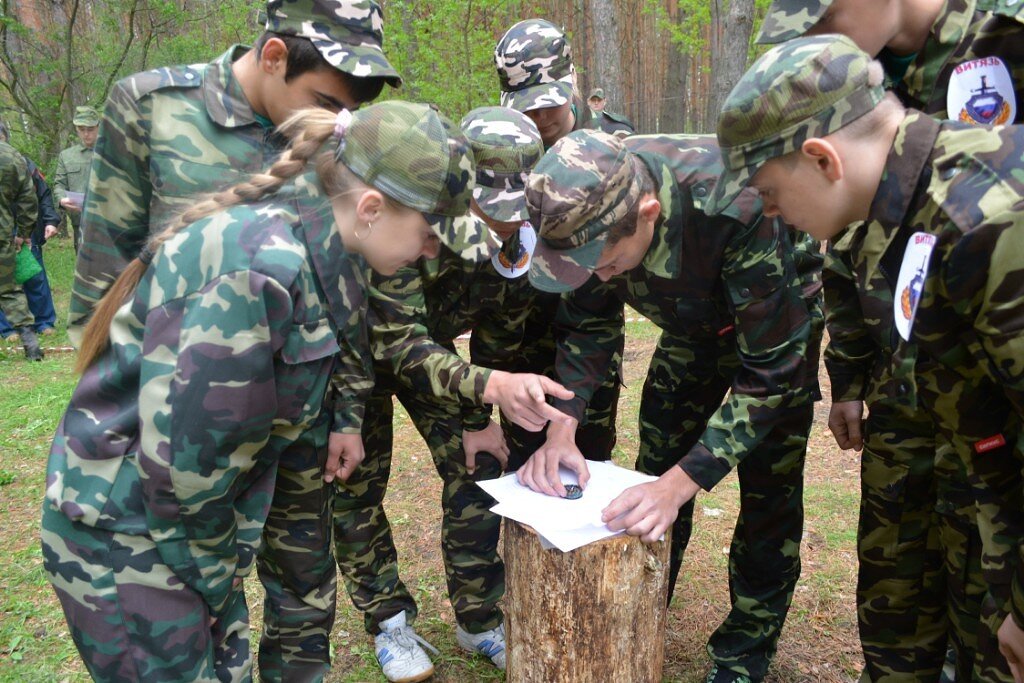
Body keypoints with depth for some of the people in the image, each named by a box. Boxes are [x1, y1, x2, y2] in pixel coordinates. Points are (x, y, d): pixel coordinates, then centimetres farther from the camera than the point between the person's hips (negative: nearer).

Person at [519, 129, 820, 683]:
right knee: (656, 470, 7)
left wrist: (680, 484, -42)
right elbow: (589, 325, -13)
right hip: (693, 323, 5)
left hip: (779, 326, -4)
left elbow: (770, 371, -36)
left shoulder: (738, 207, -43)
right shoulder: (590, 206, -27)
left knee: (769, 491, -2)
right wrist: (561, 429, -27)